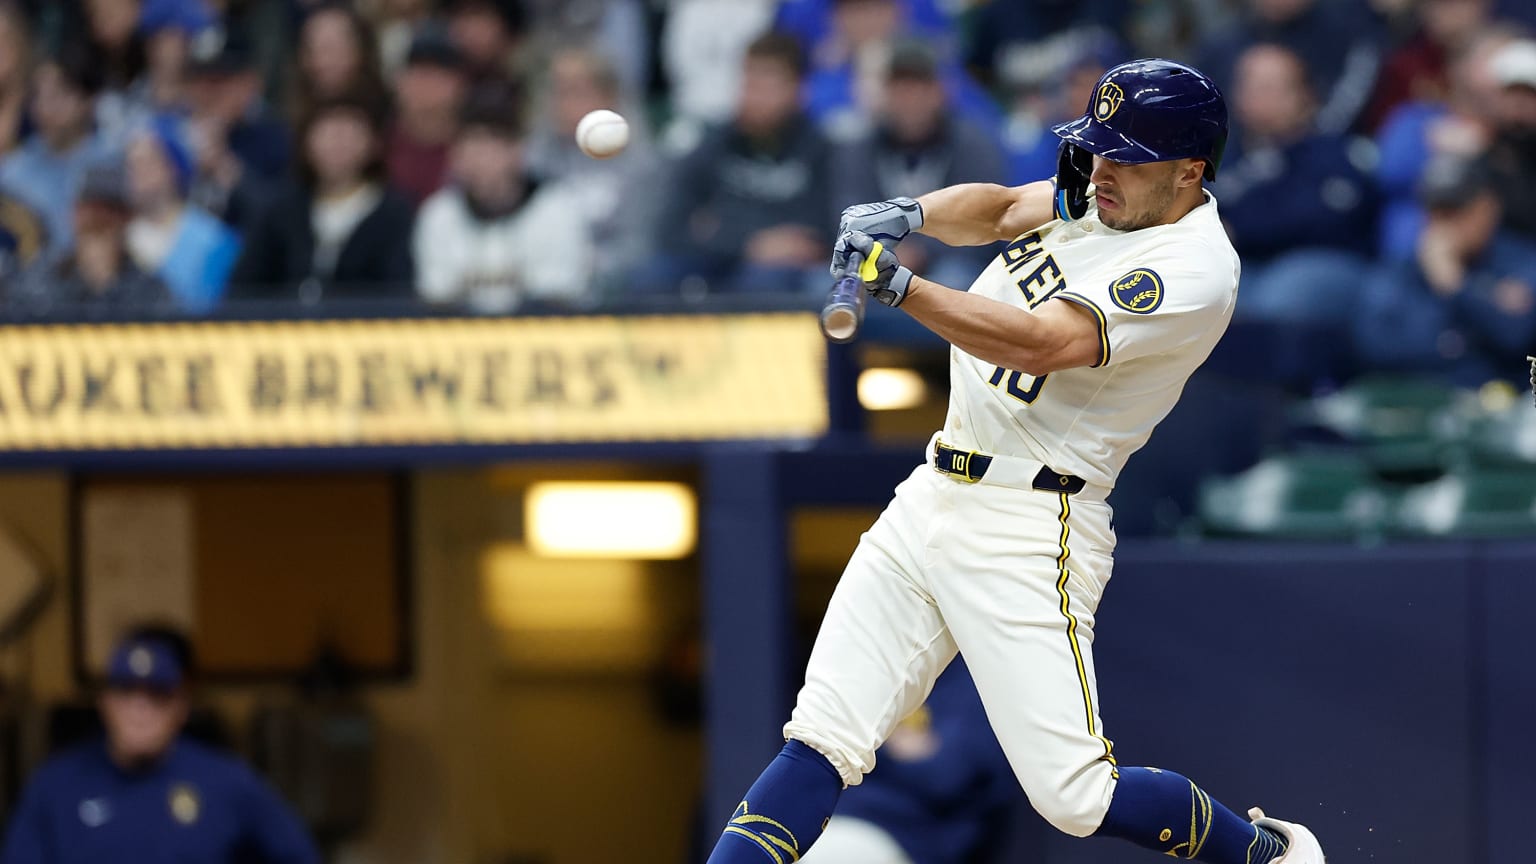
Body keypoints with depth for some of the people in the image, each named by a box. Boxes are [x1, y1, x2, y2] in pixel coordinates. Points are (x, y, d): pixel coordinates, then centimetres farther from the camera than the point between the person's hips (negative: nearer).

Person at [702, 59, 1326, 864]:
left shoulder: (1192, 270, -17)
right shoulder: (1111, 191, 10)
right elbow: (1002, 209, 5)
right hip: (933, 497, 8)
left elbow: (1040, 343, -26)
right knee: (821, 737, -1)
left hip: (1030, 531, -8)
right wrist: (907, 215, -16)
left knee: (1074, 796, -9)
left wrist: (898, 285, -33)